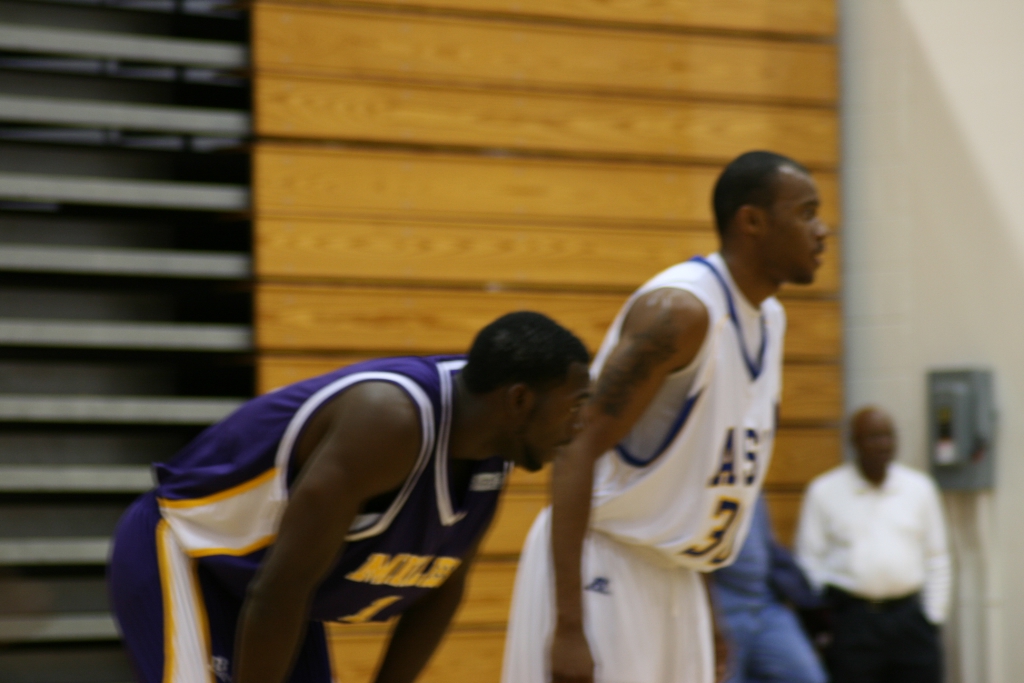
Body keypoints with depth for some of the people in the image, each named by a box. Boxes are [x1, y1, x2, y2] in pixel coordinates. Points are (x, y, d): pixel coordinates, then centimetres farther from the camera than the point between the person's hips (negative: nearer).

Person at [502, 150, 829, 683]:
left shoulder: (769, 320, 10)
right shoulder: (680, 311, -18)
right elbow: (578, 450, -23)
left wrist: (708, 615, 20)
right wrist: (568, 626, -28)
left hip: (672, 575, 9)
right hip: (602, 566, -9)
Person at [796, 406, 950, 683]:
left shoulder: (920, 488, 11)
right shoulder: (823, 491, 3)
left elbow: (936, 559, 16)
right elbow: (809, 561, 3)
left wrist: (932, 617, 8)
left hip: (909, 616, 3)